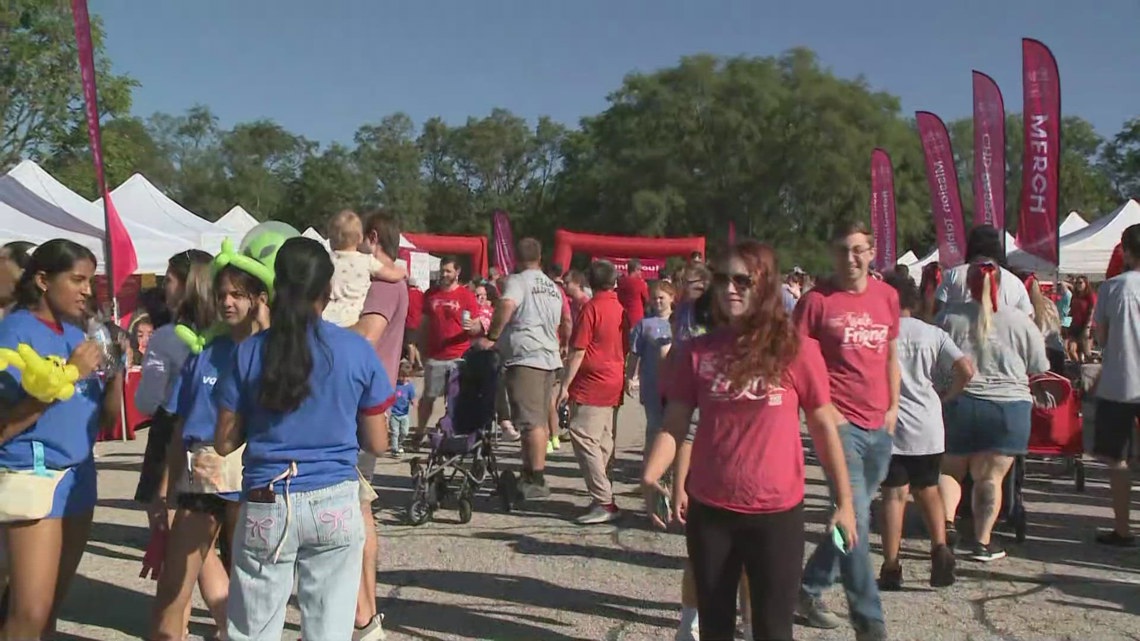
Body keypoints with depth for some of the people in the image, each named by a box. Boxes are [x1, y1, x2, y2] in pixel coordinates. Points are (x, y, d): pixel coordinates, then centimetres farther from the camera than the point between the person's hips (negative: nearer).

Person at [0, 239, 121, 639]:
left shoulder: (76, 335, 11)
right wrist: (69, 375, -20)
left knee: (51, 608, 12)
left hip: (79, 477, 7)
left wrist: (116, 371, -5)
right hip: (33, 477, -7)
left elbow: (106, 418, 12)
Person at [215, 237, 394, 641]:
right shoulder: (356, 351, -4)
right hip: (336, 505, 0)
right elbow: (377, 444, 1)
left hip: (266, 506, 0)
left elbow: (224, 443, 2)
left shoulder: (249, 352, -3)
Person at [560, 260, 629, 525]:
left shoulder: (591, 307, -11)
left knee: (584, 438, -10)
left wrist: (565, 385, -11)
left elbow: (578, 351, -14)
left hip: (591, 384, -8)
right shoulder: (621, 309, 11)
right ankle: (603, 497, 18)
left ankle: (604, 503, -14)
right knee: (604, 441, 14)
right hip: (614, 383, 9)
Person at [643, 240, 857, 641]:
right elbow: (675, 424, -1)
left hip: (777, 513, -2)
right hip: (708, 511, 2)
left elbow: (823, 426, 1)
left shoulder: (796, 350, -6)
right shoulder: (698, 351, 0)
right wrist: (650, 477, -17)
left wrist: (844, 499, 3)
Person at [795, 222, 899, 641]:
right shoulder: (817, 300, -7)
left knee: (851, 516, 15)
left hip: (879, 425, 6)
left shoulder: (887, 296, 9)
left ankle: (810, 591, 32)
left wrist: (893, 406, 11)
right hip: (840, 421, -6)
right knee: (855, 521, -8)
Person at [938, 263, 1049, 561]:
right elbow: (1039, 368, 6)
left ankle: (947, 522, -1)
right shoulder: (1020, 321, -2)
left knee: (950, 469, 16)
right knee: (990, 476, 5)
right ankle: (983, 541, 8)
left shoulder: (950, 316, -2)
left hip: (956, 404, 1)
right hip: (1008, 406, 0)